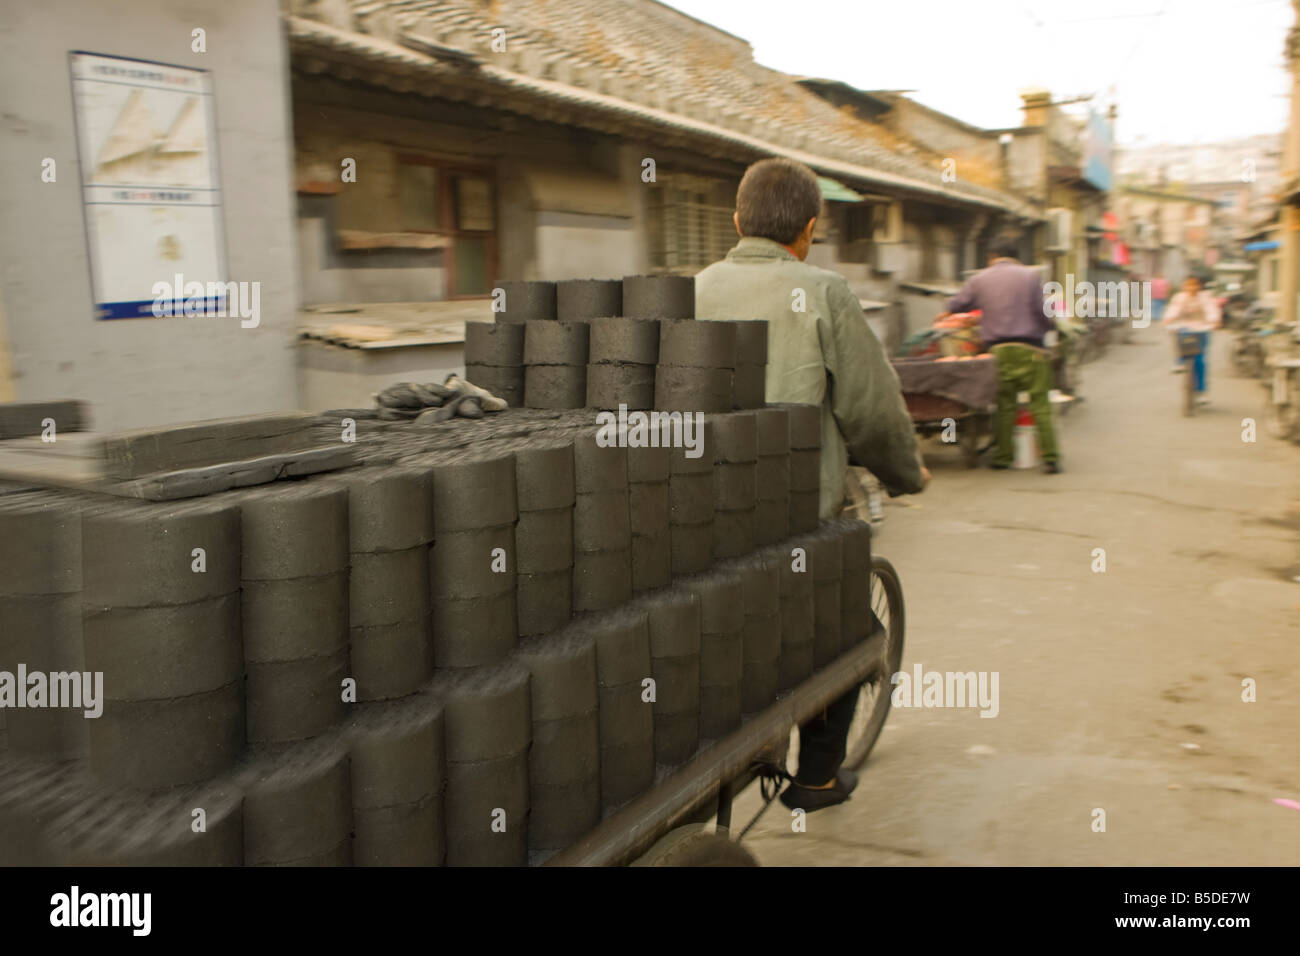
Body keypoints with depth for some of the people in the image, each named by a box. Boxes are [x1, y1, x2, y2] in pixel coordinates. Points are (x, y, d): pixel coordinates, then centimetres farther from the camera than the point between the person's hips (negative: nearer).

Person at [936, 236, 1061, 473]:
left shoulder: (979, 279, 9)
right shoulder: (1030, 276, 2)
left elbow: (958, 304, 21)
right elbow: (1043, 312, -1)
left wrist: (947, 314, 43)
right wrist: (1052, 324, 20)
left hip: (999, 349, 2)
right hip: (1029, 349, -2)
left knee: (1004, 404, 10)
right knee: (1040, 404, 1)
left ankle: (1002, 456, 13)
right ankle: (1050, 458, -1)